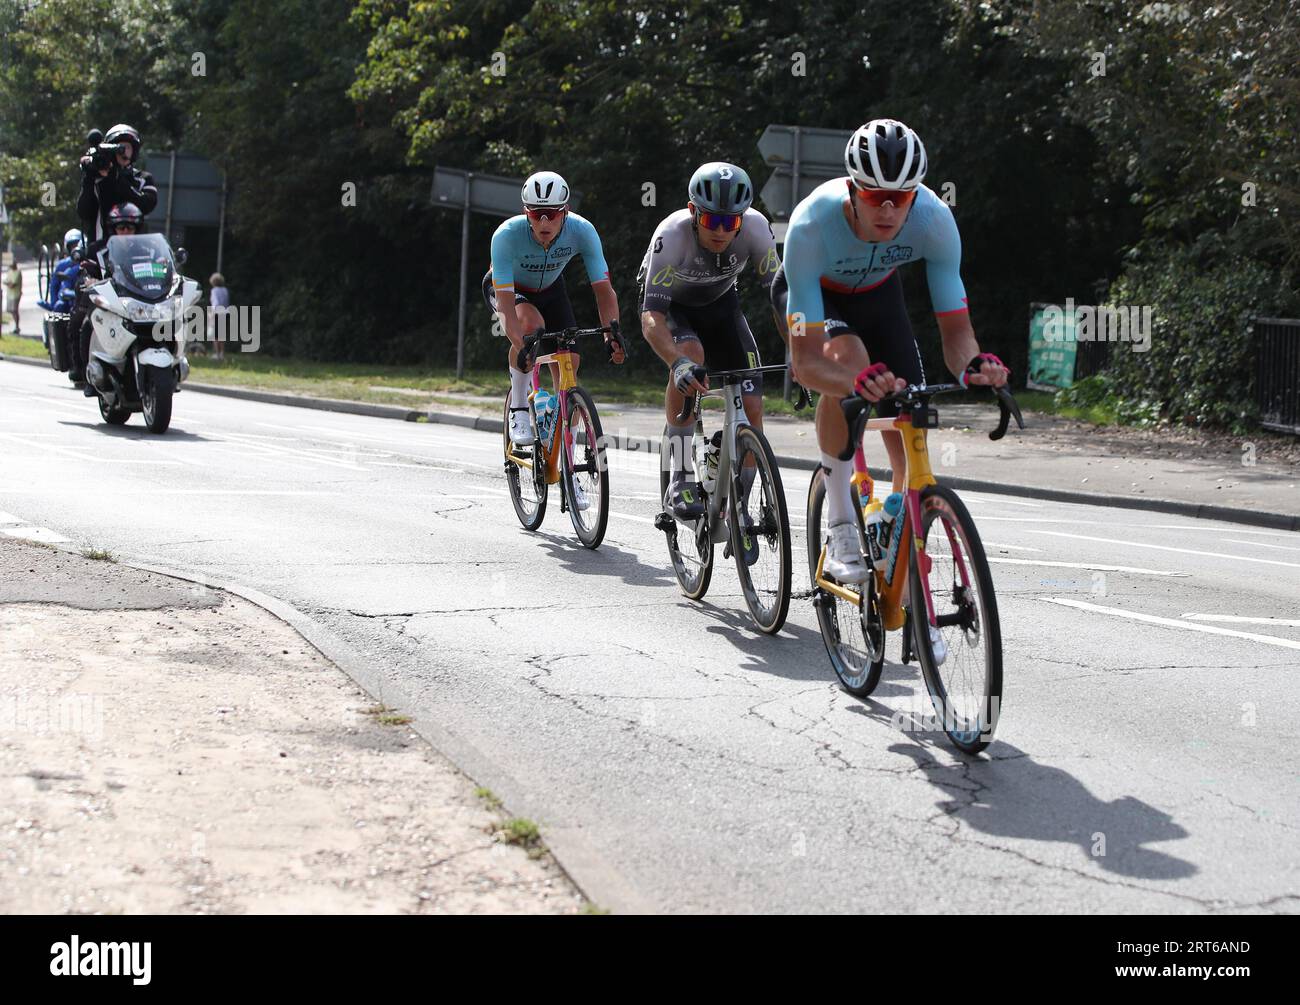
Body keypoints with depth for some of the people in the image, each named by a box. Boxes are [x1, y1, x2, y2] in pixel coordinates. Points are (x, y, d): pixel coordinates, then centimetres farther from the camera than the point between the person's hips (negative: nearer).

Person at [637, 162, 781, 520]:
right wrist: (679, 364, -61)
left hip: (719, 303, 3)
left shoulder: (755, 226, -30)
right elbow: (651, 319, -43)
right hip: (670, 304, -3)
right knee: (691, 353, -37)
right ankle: (680, 484, -29)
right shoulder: (672, 234, -38)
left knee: (751, 408, -12)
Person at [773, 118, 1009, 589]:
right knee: (846, 356, -37)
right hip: (812, 293, -3)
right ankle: (841, 527, -26)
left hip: (876, 293, 3)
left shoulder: (934, 220, -35)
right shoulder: (812, 223, -42)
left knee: (910, 446, -7)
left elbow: (955, 329, -29)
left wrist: (973, 365, -52)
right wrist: (858, 383, -64)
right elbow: (805, 361, -44)